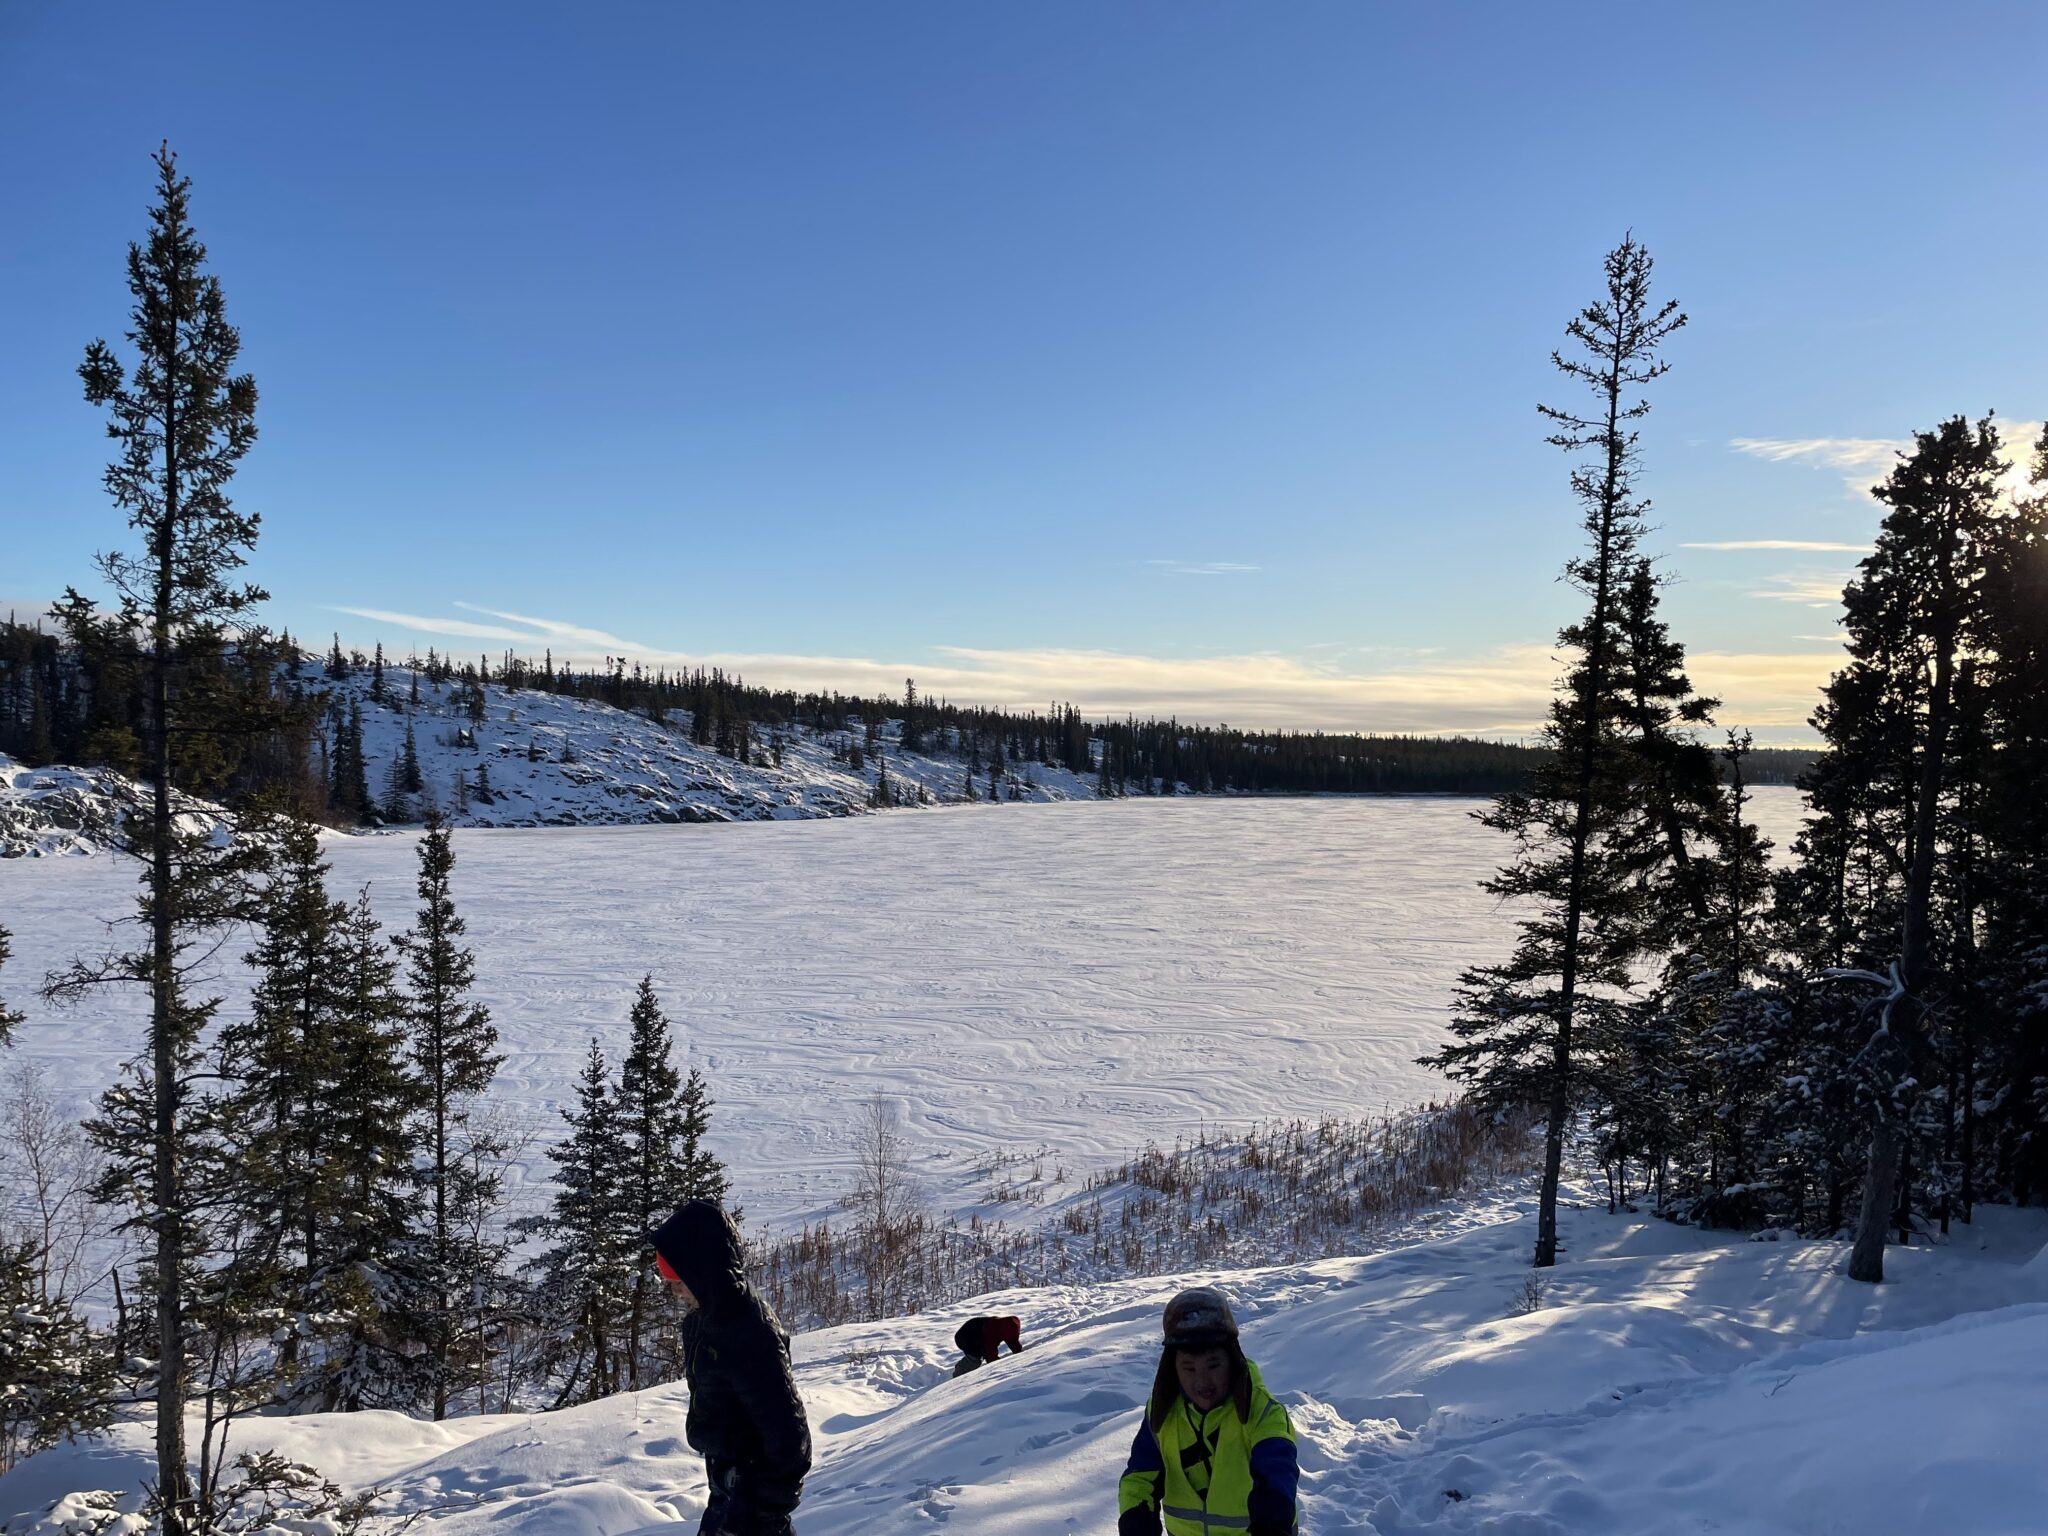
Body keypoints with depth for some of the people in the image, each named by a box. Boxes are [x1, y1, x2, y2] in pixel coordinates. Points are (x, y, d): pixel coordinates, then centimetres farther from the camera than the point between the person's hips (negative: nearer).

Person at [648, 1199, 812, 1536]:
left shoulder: (750, 1333, -30)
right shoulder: (703, 1318, -1)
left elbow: (787, 1432, -27)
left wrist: (770, 1505, -21)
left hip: (753, 1481, -9)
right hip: (729, 1473, 9)